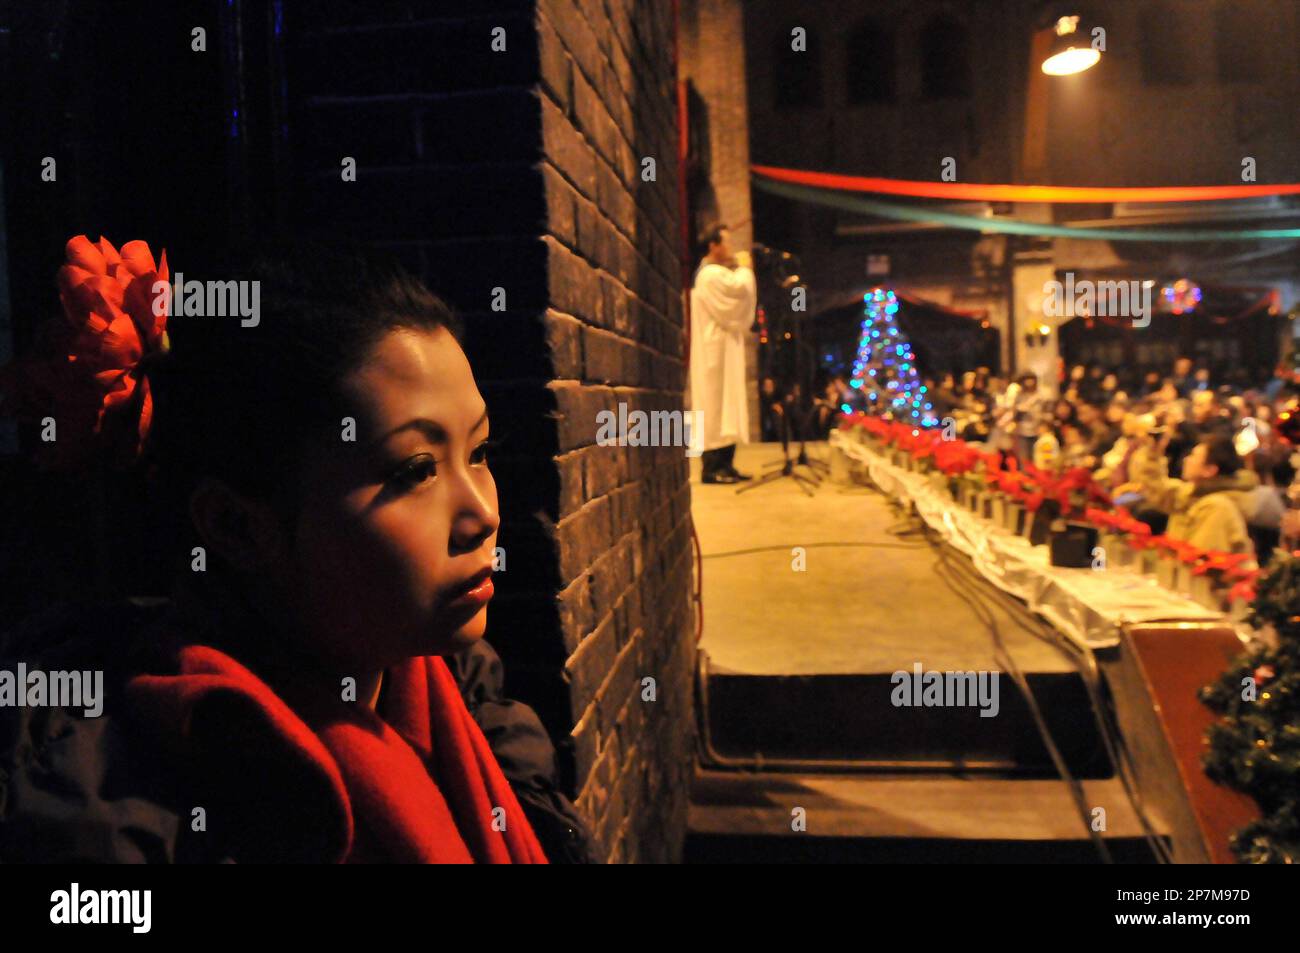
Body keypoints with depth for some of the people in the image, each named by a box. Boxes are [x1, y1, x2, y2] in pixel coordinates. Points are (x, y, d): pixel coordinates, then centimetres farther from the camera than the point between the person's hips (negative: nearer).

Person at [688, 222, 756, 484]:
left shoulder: (711, 273, 21)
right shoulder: (713, 274, -13)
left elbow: (731, 304, 24)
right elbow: (740, 291, -24)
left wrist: (740, 269, 15)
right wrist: (745, 268, -6)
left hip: (721, 350, 11)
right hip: (716, 351, -11)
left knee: (725, 408, 10)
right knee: (717, 406, -11)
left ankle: (724, 465, 12)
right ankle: (712, 467, -10)